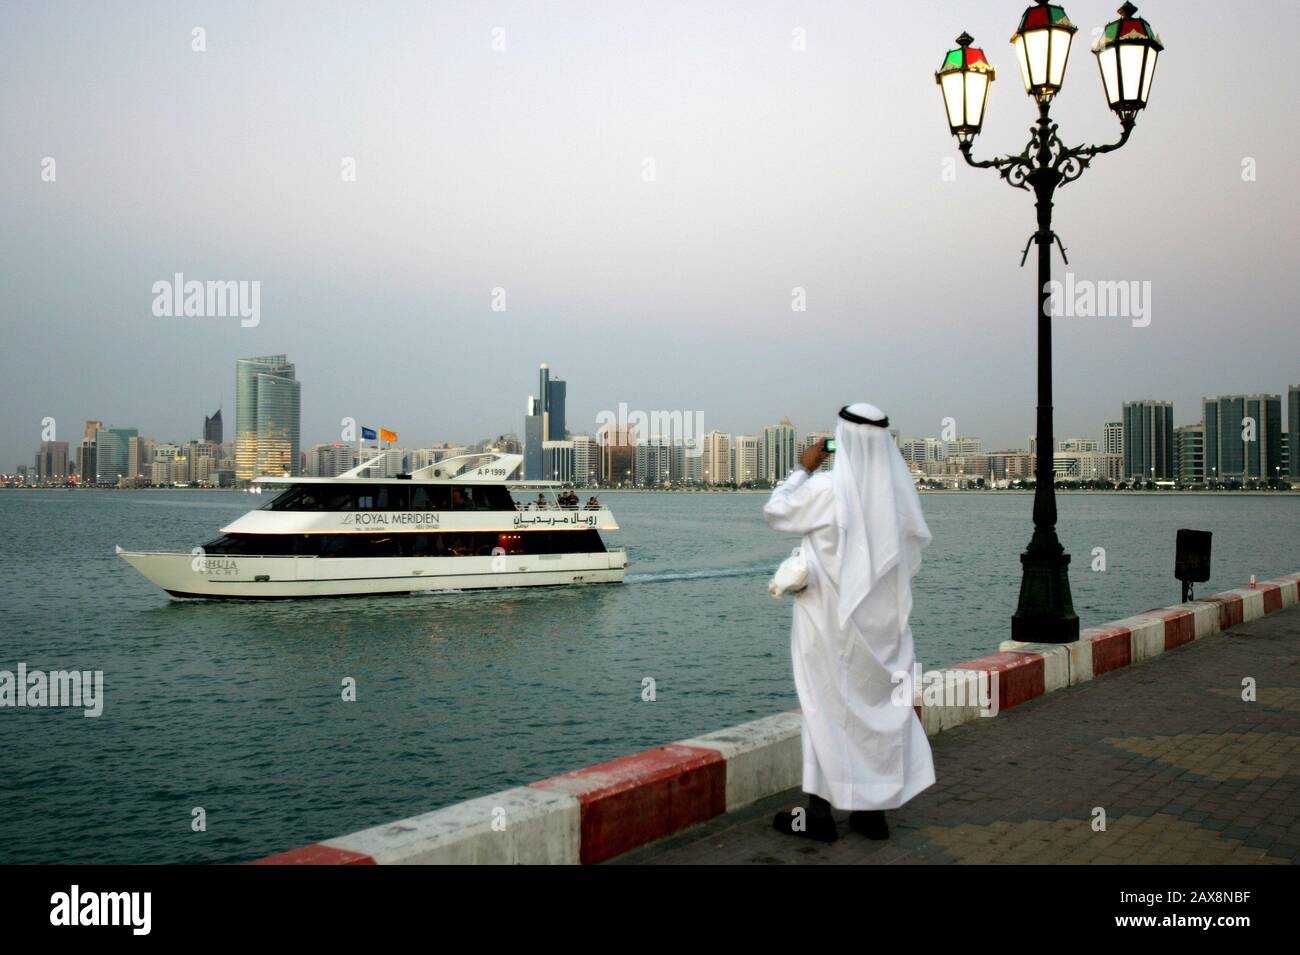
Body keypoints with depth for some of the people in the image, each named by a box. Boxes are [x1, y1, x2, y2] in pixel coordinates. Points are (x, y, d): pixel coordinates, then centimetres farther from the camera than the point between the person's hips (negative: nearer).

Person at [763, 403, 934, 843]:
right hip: (883, 622, 5)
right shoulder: (899, 489, -2)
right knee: (878, 706, 13)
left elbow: (775, 512, -3)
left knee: (828, 708, 4)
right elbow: (915, 545, 8)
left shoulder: (826, 489, -17)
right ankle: (873, 811, 19)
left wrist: (803, 468, 4)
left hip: (833, 620, -5)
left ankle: (820, 814, 10)